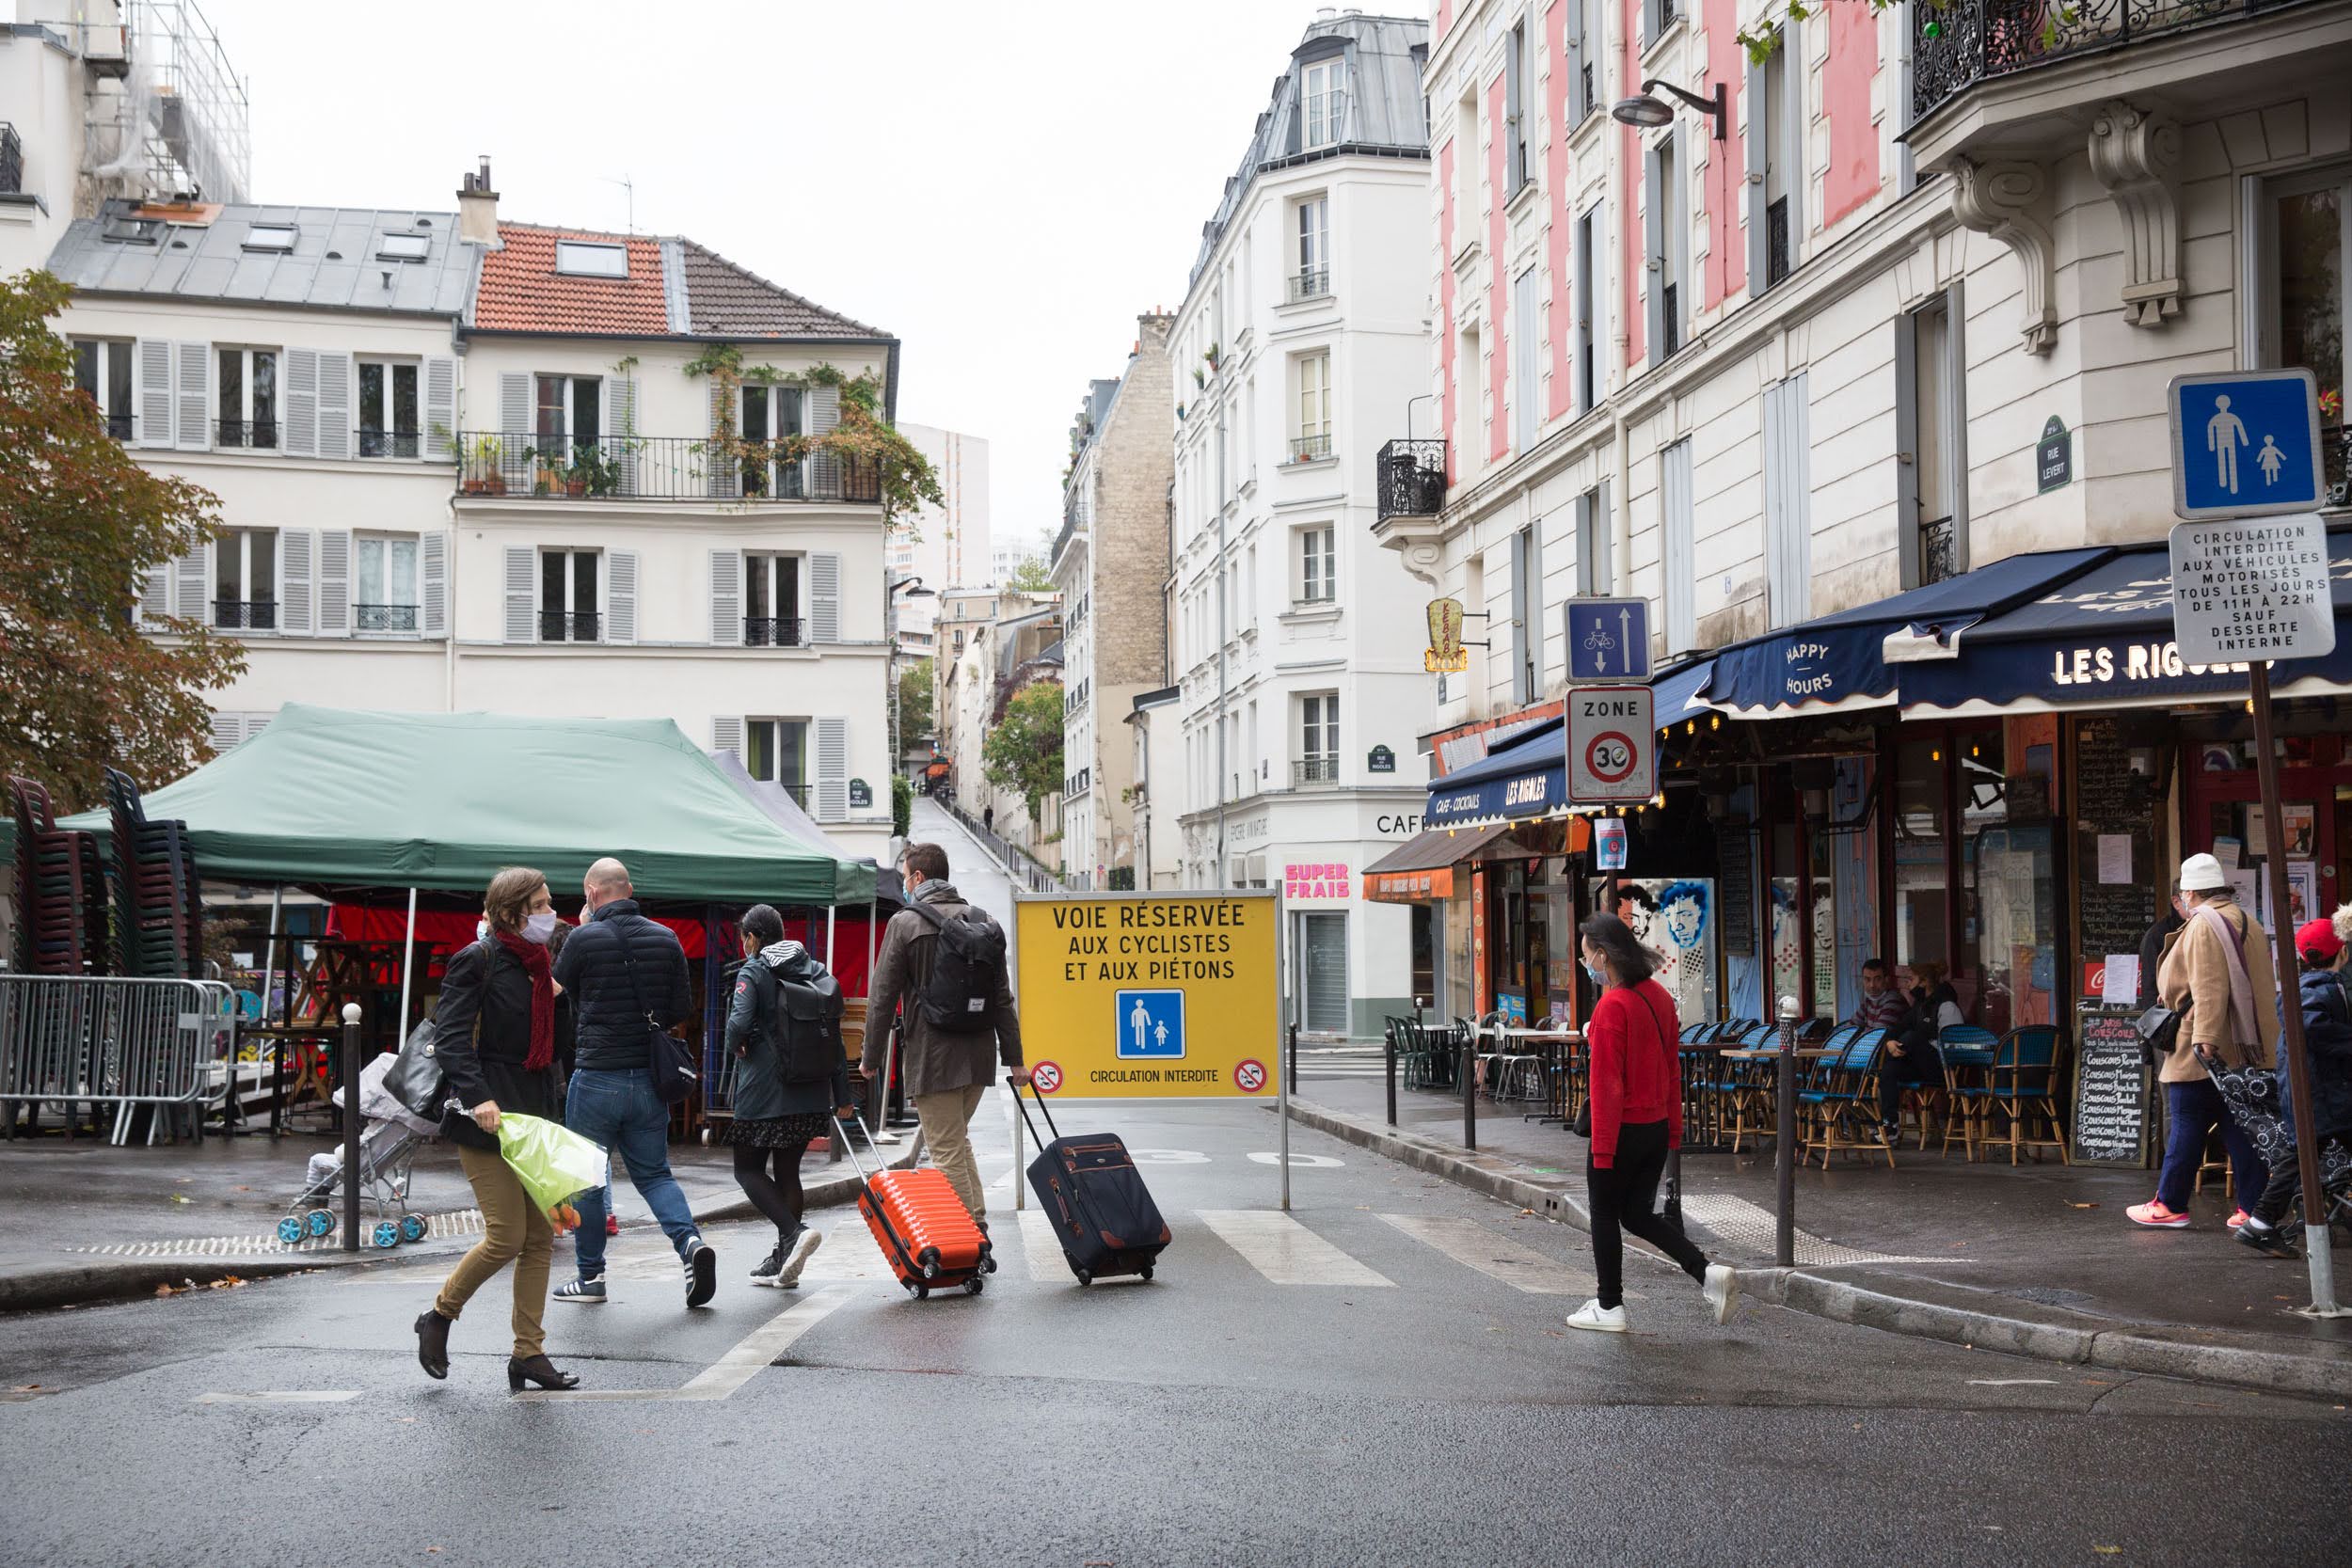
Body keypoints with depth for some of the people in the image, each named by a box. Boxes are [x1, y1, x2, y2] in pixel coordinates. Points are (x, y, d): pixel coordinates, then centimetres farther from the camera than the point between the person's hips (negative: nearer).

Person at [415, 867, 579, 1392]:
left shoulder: (537, 964, 15)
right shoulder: (476, 960, -8)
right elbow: (449, 1038, -16)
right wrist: (478, 1097, -28)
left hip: (531, 1113, 8)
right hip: (487, 1116, -8)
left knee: (541, 1237, 5)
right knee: (506, 1236, -9)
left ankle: (529, 1352, 12)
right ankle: (439, 1317, 14)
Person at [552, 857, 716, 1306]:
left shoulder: (584, 938, -11)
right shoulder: (666, 938, 2)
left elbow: (559, 990, 7)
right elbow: (682, 1009, 5)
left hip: (597, 1077, -4)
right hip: (649, 1078, 4)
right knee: (653, 1172, 13)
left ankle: (590, 1276, 15)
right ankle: (690, 1242, -10)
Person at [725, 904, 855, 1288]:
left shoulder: (753, 972, -6)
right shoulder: (816, 971, 10)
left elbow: (739, 1023, -22)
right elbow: (835, 1037, 9)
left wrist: (735, 1047, 2)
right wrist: (842, 1096, 12)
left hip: (763, 1091, -6)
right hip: (810, 1094, 6)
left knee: (748, 1169, 5)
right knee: (787, 1170, 13)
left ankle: (795, 1232, -17)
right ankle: (784, 1262, 14)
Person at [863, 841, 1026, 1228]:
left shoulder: (904, 923, -6)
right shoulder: (982, 920, 9)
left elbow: (882, 997, -6)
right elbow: (1002, 997, 10)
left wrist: (872, 1058, 3)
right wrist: (1014, 1058, 13)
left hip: (931, 1057, -6)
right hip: (979, 1055, 6)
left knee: (948, 1152, -2)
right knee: (958, 1140, 22)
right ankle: (978, 1224, 17)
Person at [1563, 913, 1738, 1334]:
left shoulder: (1612, 1006, -19)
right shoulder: (1657, 995, 7)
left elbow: (1606, 1082, -20)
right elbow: (1671, 1065, 13)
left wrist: (1602, 1147, -17)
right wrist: (1674, 1127, 19)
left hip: (1622, 1129, -8)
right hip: (1657, 1126, 8)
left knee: (1605, 1216, 8)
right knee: (1638, 1213, 16)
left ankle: (1609, 1307, 16)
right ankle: (1708, 1274, 3)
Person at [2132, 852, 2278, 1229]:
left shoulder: (2204, 926, -12)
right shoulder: (2248, 923, 17)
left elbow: (2209, 989, -21)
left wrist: (2205, 1040, -25)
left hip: (2206, 1053, -8)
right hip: (2249, 1051, 8)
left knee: (2185, 1127, 0)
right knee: (2242, 1128, 7)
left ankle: (2170, 1205, 6)